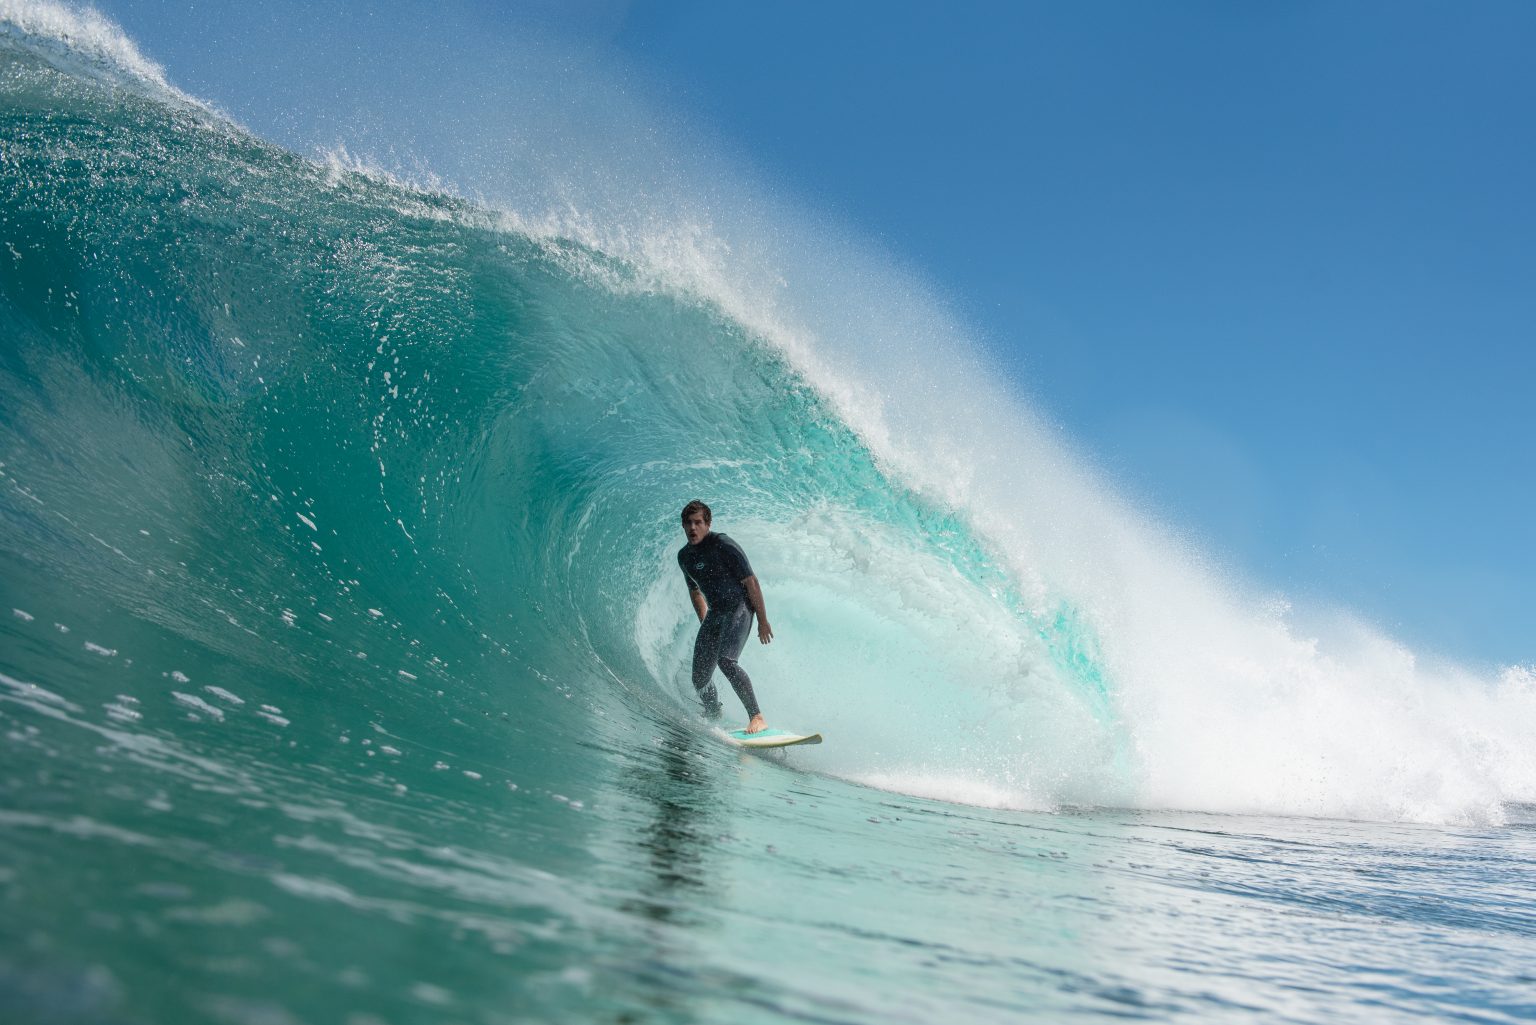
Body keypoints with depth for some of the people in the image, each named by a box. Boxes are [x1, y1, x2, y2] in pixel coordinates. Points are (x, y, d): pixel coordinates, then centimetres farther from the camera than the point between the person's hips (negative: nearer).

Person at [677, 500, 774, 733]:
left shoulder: (723, 545, -15)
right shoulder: (684, 556, 7)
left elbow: (751, 583, -14)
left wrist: (763, 621, -15)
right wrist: (705, 625, 22)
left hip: (739, 608, -7)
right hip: (715, 613, 7)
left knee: (725, 660, -29)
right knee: (700, 679, 2)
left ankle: (758, 718, -24)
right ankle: (715, 723, 23)